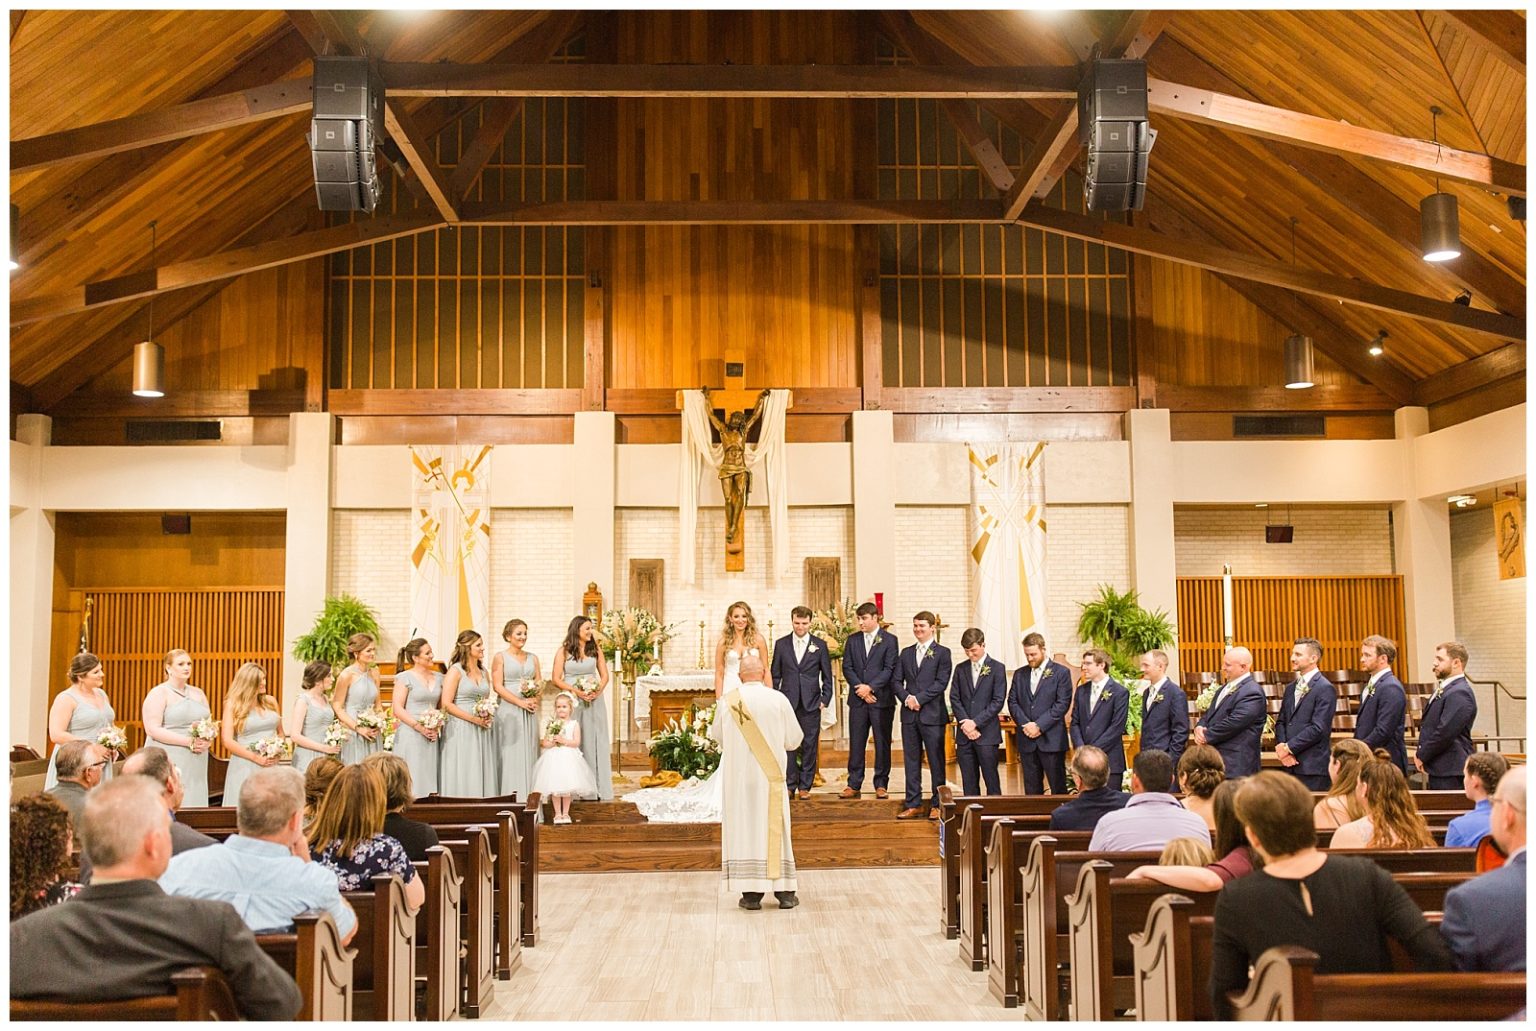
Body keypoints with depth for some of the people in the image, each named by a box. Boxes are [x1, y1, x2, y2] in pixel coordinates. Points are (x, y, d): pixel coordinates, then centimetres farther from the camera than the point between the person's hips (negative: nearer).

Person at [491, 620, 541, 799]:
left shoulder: (533, 658, 13)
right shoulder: (500, 657, 0)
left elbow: (539, 683, 13)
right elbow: (497, 686, -8)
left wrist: (534, 699, -9)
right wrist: (520, 702, -15)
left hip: (529, 712, 4)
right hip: (508, 710, -4)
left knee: (529, 752, 4)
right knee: (510, 752, -4)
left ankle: (529, 795, 8)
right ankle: (510, 795, -2)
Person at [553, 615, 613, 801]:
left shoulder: (596, 650, 9)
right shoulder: (564, 651, 0)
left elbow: (604, 675, 10)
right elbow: (556, 679, -4)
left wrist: (598, 690, -10)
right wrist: (576, 691, -15)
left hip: (595, 701, 3)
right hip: (572, 701, -2)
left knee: (596, 742, 2)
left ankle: (599, 789, 5)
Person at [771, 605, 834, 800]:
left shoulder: (820, 645, 5)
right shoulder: (781, 644, 6)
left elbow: (827, 676, 7)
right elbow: (775, 674, 9)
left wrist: (825, 699, -1)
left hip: (811, 703, 0)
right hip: (787, 702, 0)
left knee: (809, 745, 2)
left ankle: (805, 786, 10)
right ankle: (790, 785, 7)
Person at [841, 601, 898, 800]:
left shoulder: (889, 640, 1)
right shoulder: (852, 640, 12)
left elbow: (889, 669, -6)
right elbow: (847, 667, 6)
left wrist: (870, 687, -14)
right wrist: (860, 687, -8)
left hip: (882, 699, -3)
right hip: (858, 700, 3)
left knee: (882, 743, 1)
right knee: (856, 743, 3)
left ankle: (881, 785, 9)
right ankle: (854, 785, 8)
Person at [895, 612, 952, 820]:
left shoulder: (942, 653, 0)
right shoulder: (906, 653, 14)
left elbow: (941, 683, -9)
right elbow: (897, 681, 10)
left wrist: (919, 698, -14)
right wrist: (906, 698, -8)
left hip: (932, 715, -4)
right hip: (909, 715, 5)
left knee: (936, 761, 1)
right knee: (911, 760, 6)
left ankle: (937, 805, 8)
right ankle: (913, 804, 12)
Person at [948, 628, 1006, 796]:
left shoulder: (997, 668, 0)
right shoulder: (960, 669, 12)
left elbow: (998, 701, -7)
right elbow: (954, 698, 7)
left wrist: (975, 722, -12)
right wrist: (965, 723, -7)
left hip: (987, 733, -4)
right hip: (964, 734, 4)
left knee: (991, 780, -2)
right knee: (968, 781, 5)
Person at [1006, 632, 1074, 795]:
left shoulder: (1061, 672, -1)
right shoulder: (1019, 674, 14)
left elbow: (1062, 704, -8)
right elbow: (1012, 702, 9)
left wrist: (1039, 725, -13)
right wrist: (1025, 724, -7)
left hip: (1051, 739, -4)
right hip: (1026, 740, 4)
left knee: (1058, 787, -1)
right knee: (1031, 788, 7)